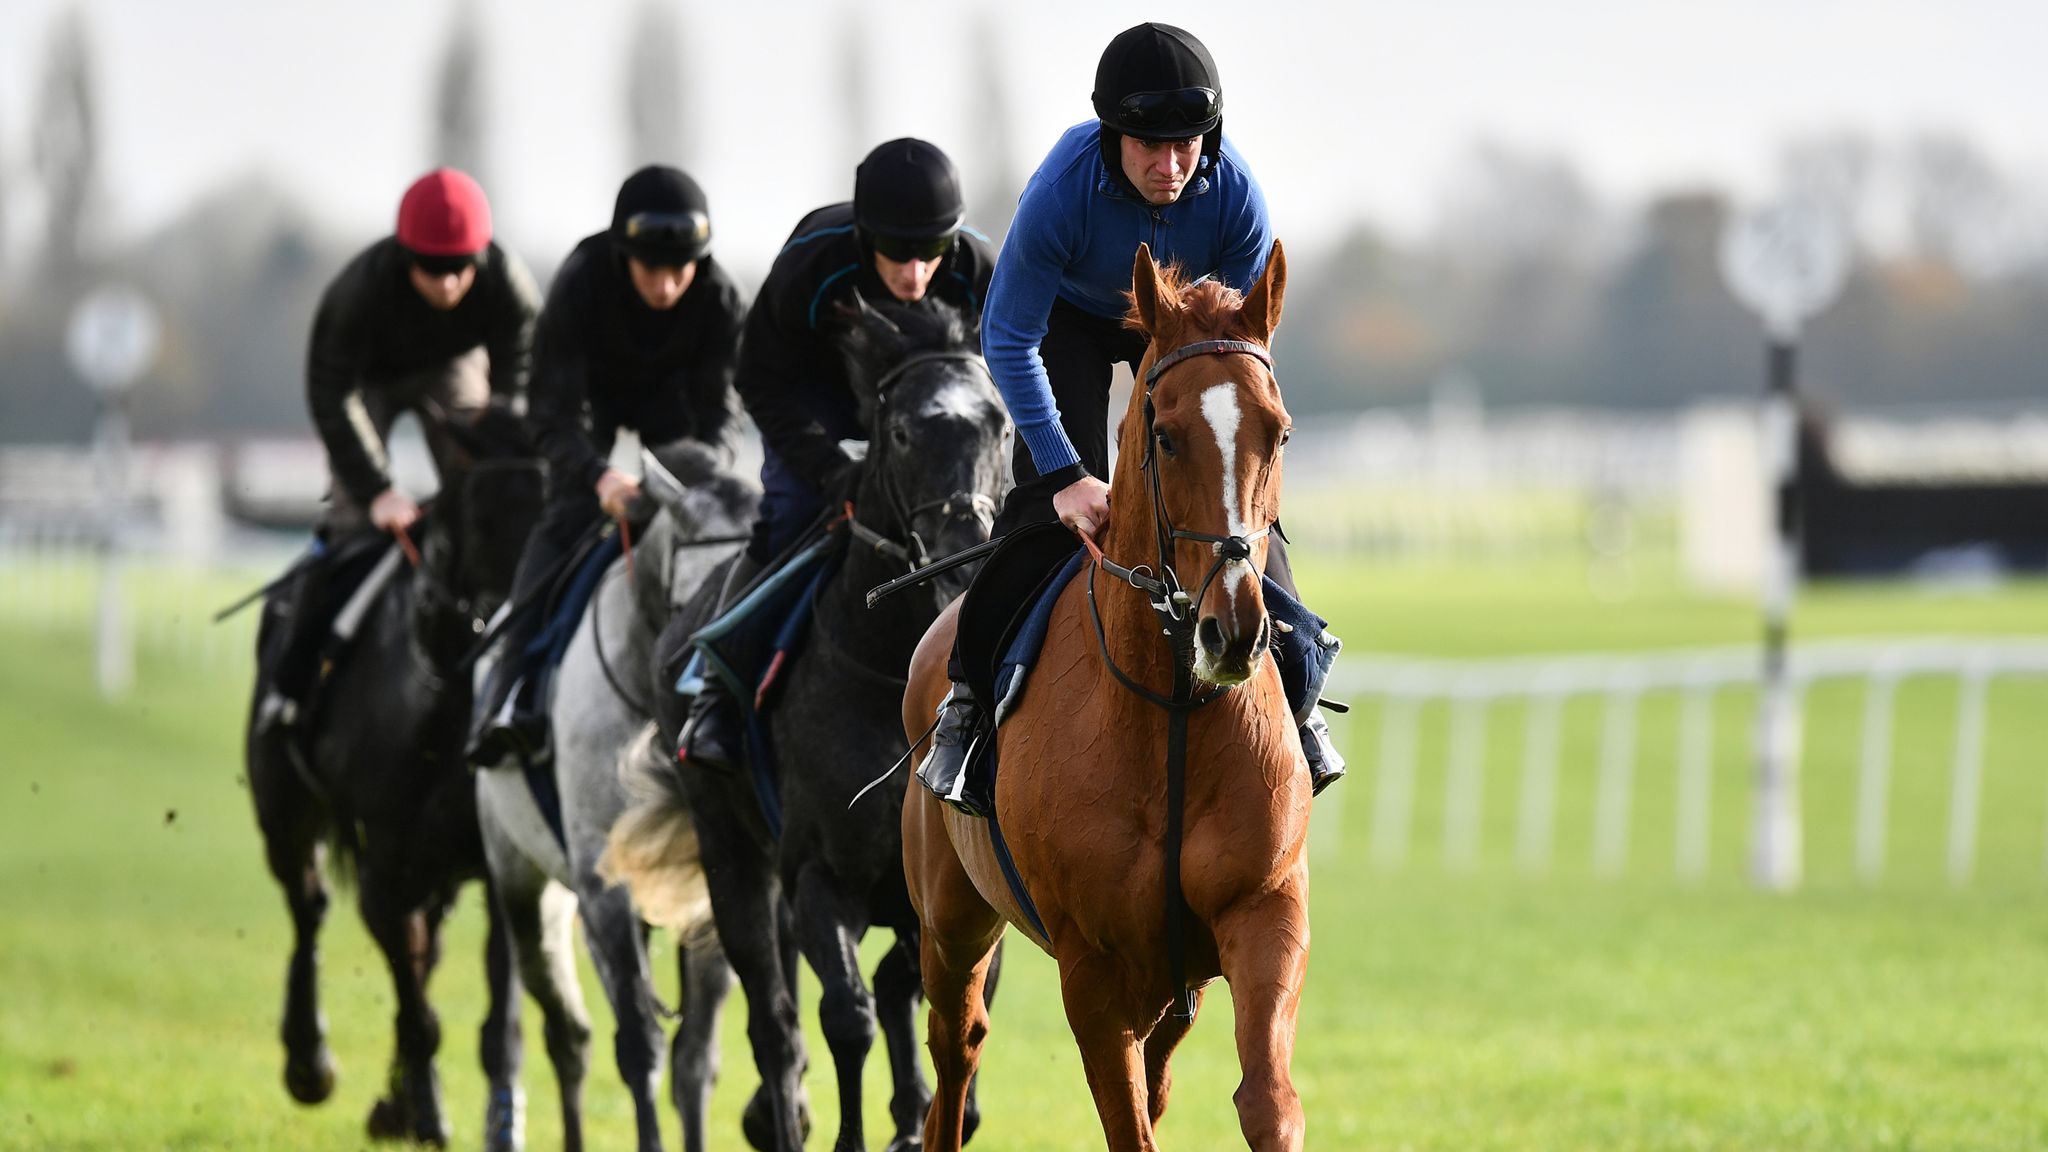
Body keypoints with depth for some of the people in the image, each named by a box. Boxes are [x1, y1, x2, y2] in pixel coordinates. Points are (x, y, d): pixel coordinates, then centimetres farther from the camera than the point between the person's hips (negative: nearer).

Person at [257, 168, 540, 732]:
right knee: (350, 518, -14)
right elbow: (331, 398, -31)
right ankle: (290, 679, -8)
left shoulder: (511, 287, -34)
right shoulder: (361, 290, -39)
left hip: (454, 369, 3)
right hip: (370, 378, -3)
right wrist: (377, 490, -37)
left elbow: (518, 391, -26)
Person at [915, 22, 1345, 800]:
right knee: (1049, 492, -17)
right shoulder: (1061, 193, -39)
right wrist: (1066, 474, -33)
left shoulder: (1235, 196, -33)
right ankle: (970, 692, -10)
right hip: (1073, 315, -2)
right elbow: (1007, 340, -29)